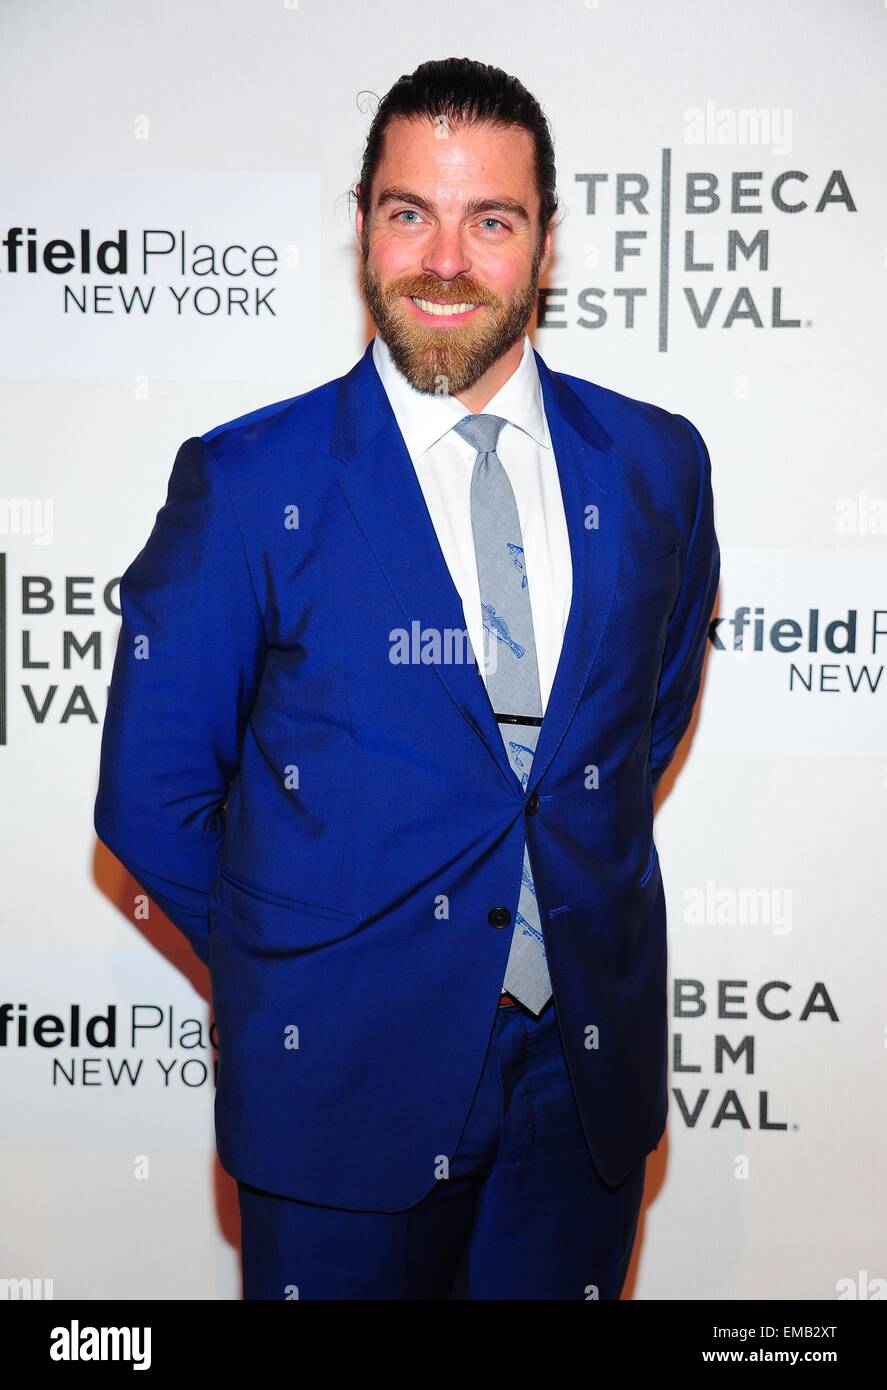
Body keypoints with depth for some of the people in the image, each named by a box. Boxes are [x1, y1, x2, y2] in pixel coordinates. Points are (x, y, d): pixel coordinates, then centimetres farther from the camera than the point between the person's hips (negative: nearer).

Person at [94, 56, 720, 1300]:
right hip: (348, 1079, -2)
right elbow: (150, 799, -4)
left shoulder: (656, 464, 1)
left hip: (592, 1061, 3)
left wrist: (580, 895, 10)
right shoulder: (245, 483, -9)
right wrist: (296, 968, 1)